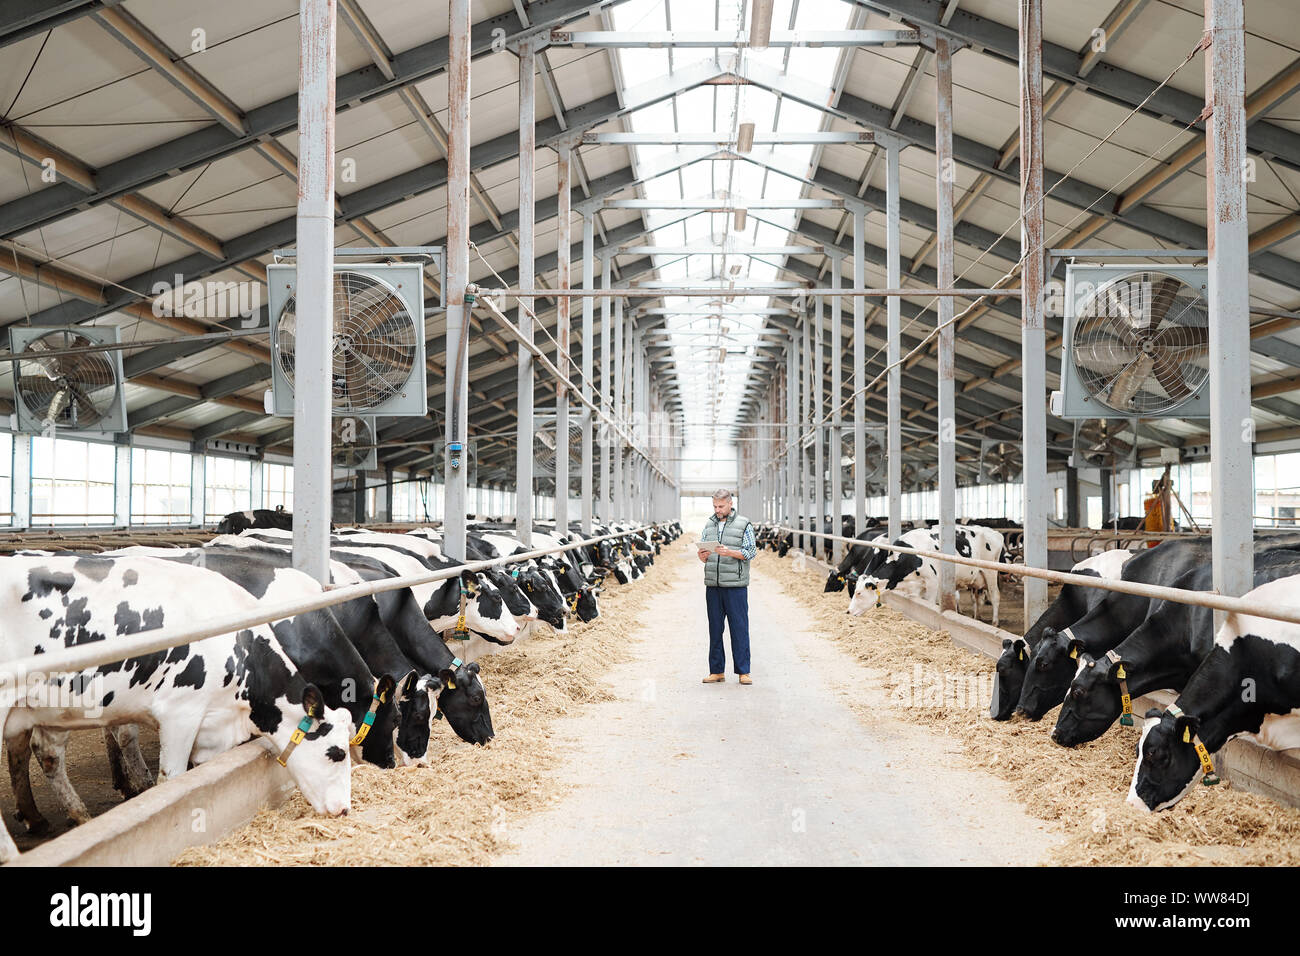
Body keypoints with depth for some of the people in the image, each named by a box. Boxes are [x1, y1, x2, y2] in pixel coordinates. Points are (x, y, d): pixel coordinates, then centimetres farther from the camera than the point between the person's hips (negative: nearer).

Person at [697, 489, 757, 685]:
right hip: (713, 586, 5)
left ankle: (743, 671, 4)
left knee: (739, 628, -2)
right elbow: (702, 556, 15)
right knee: (715, 628, 8)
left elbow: (751, 552, -5)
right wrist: (703, 555, -8)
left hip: (736, 586, -5)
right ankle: (717, 671, 15)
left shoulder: (743, 525, 0)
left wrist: (729, 552, -19)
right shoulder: (709, 525, 14)